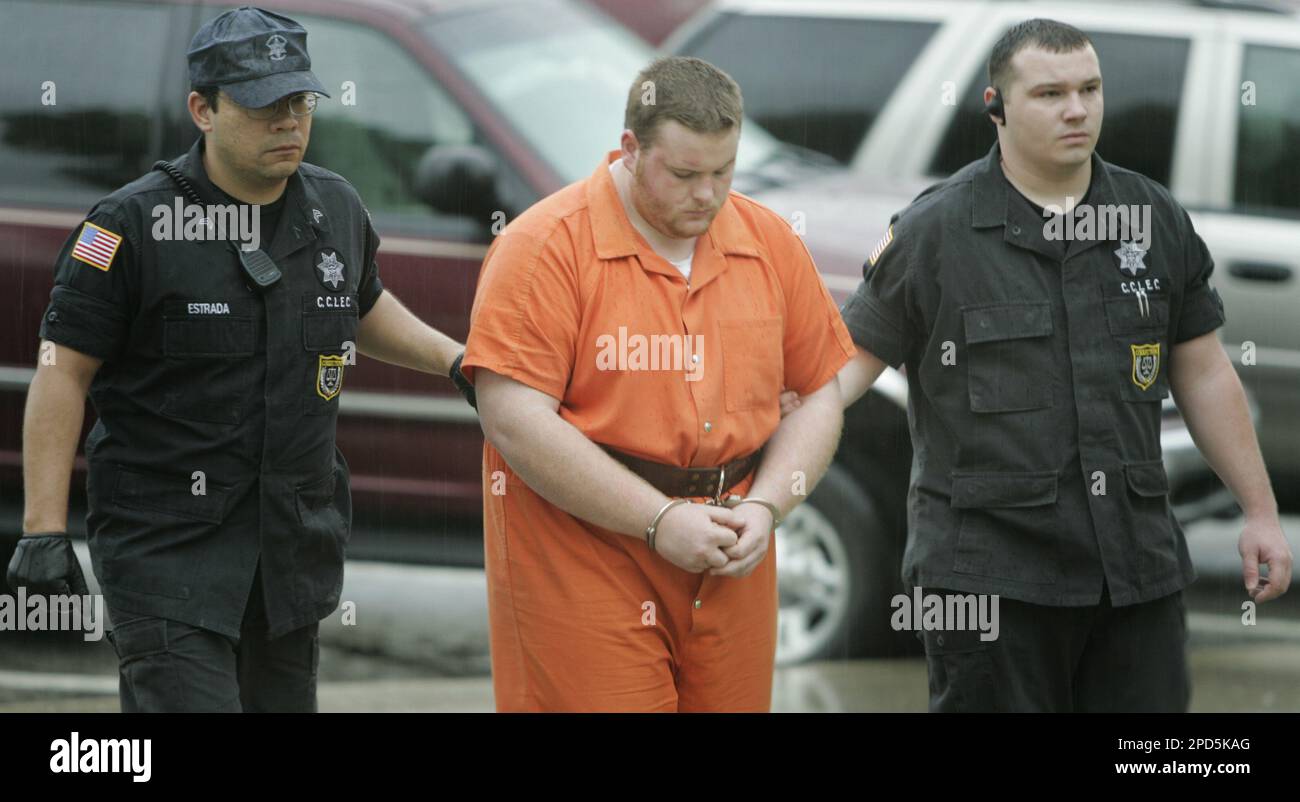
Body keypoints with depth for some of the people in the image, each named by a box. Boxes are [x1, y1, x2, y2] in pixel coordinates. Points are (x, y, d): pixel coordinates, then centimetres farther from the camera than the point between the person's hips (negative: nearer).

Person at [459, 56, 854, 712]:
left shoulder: (771, 244, 8)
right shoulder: (546, 246, -8)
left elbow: (819, 397, 14)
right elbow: (514, 419, -15)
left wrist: (765, 508, -4)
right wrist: (659, 522, -16)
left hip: (732, 570, 5)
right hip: (579, 570, -5)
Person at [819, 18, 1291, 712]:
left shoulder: (1154, 219, 10)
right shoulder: (932, 229, -2)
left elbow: (1203, 375, 15)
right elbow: (855, 357, -1)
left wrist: (1261, 512, 14)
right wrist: (788, 409, -20)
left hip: (1136, 566, 4)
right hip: (990, 570, -4)